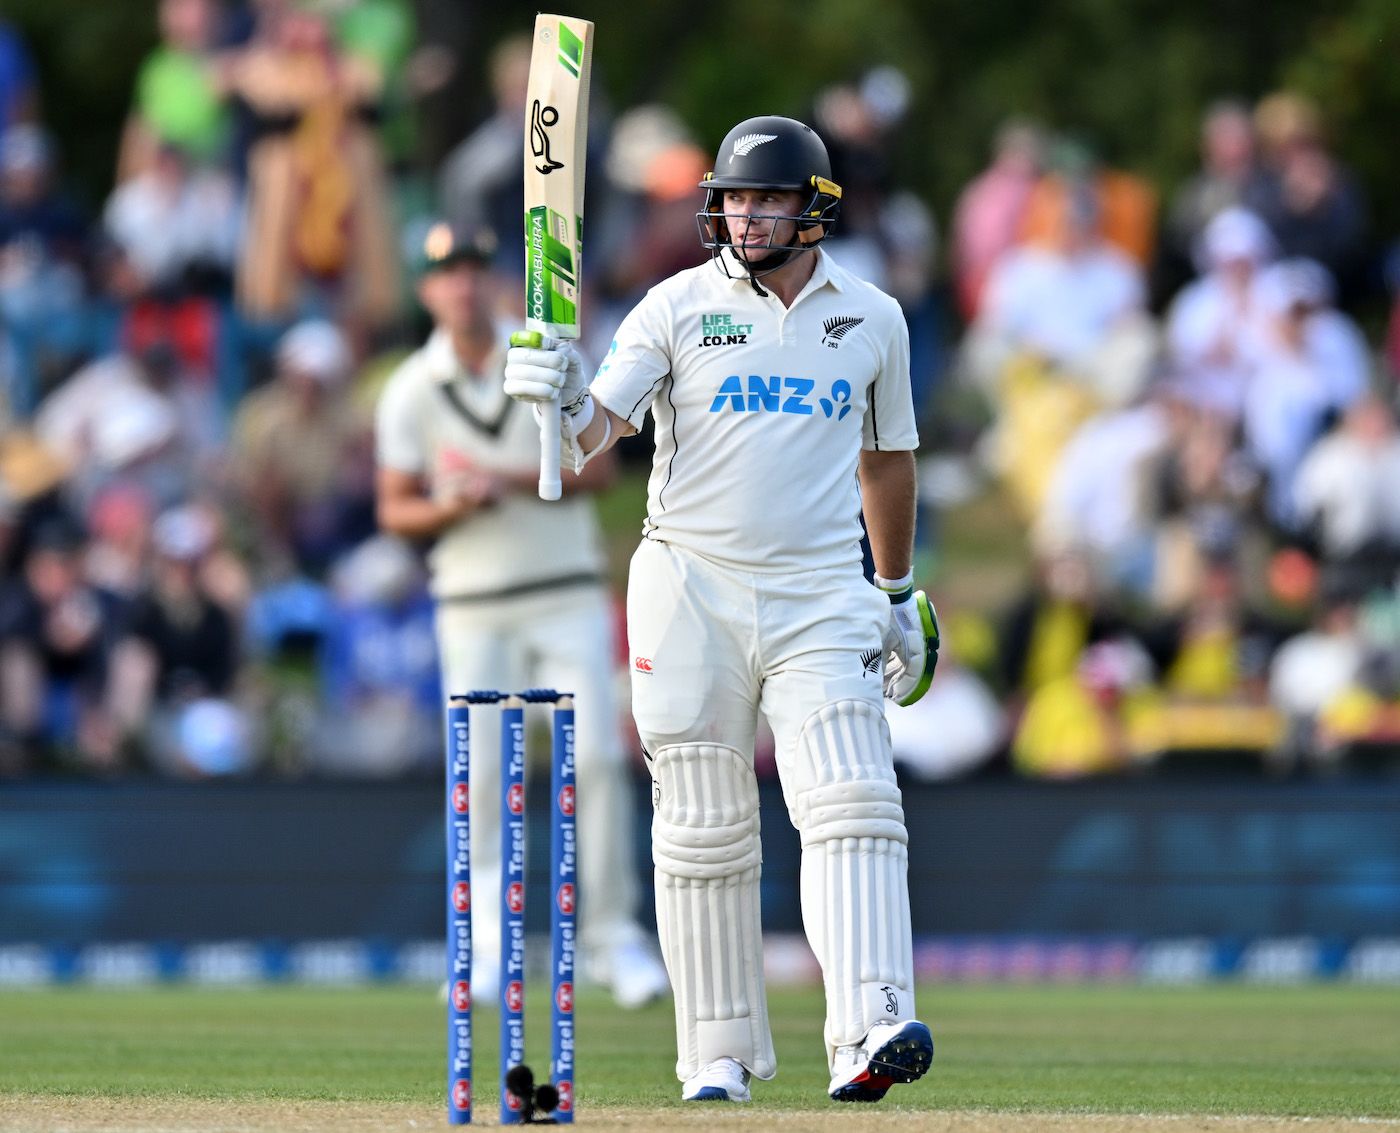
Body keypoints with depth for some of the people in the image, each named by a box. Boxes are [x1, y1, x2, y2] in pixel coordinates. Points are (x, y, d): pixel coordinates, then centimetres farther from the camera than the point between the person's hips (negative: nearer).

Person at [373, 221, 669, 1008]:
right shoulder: (410, 392, 2)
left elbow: (599, 468, -1)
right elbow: (395, 511, 4)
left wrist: (518, 481, -16)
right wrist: (451, 508, -17)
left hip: (568, 595, 0)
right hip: (474, 607, 0)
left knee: (597, 758, -9)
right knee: (482, 774, -4)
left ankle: (612, 936, -1)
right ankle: (491, 943, 7)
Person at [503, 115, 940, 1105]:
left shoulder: (872, 318, 8)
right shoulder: (679, 307, 0)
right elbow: (594, 433, -9)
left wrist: (899, 595, 24)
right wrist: (564, 402, -31)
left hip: (819, 595, 1)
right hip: (692, 588, -1)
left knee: (851, 805, -15)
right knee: (704, 831, 3)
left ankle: (869, 1035, -26)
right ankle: (720, 1054, 11)